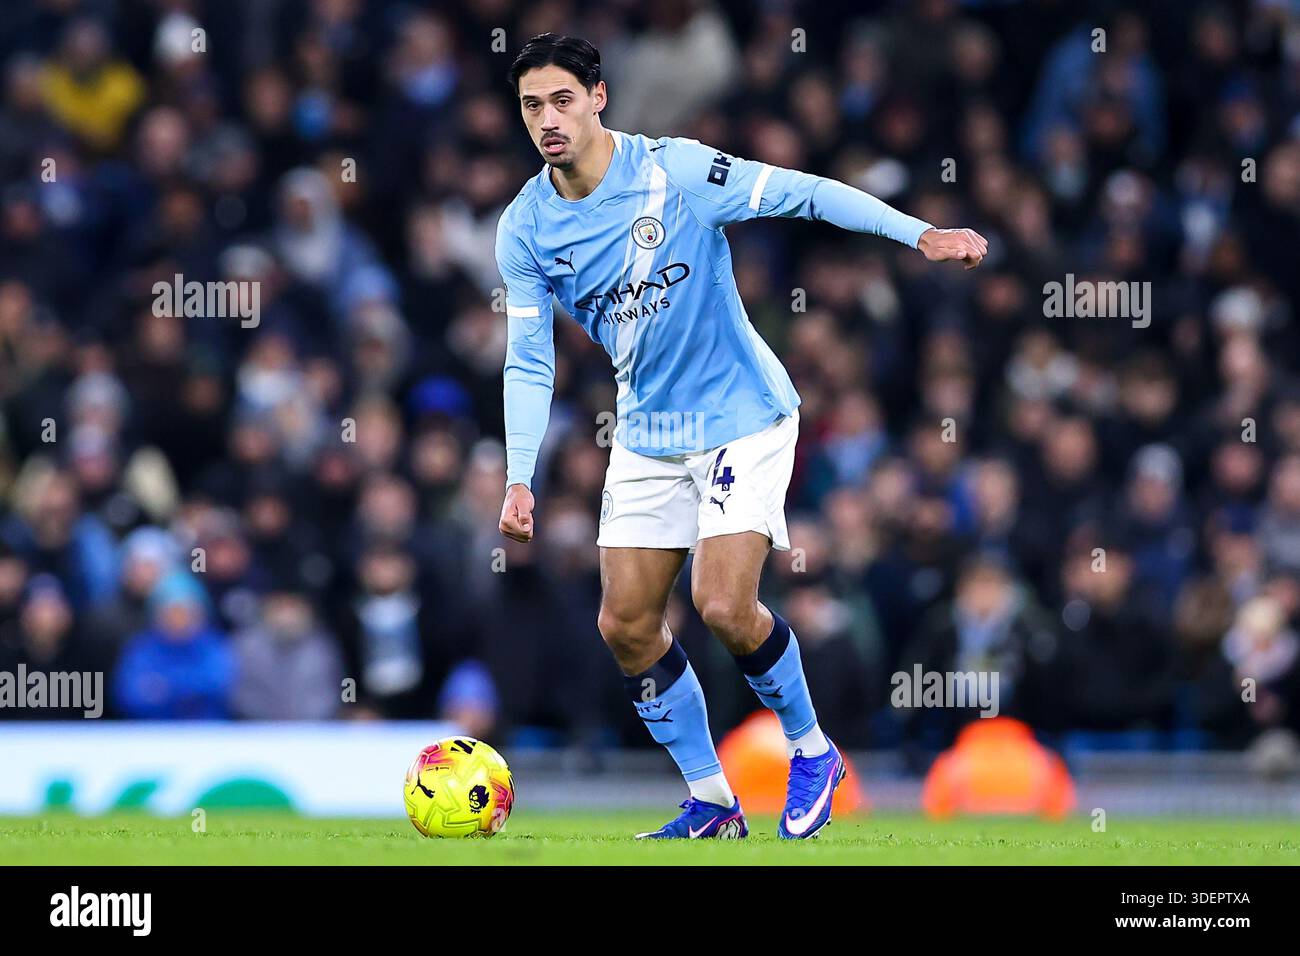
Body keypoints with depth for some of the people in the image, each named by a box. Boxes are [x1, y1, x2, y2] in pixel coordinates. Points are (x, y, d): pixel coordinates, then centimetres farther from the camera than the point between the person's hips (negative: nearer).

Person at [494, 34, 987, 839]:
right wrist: (521, 479, -11)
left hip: (741, 416, -5)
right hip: (647, 434, 5)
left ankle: (812, 751, 8)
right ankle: (711, 803, 15)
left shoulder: (675, 171, -18)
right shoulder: (525, 229, -4)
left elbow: (806, 193, -16)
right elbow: (529, 362, -1)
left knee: (724, 607, -18)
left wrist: (920, 234, -26)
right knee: (626, 624, 1)